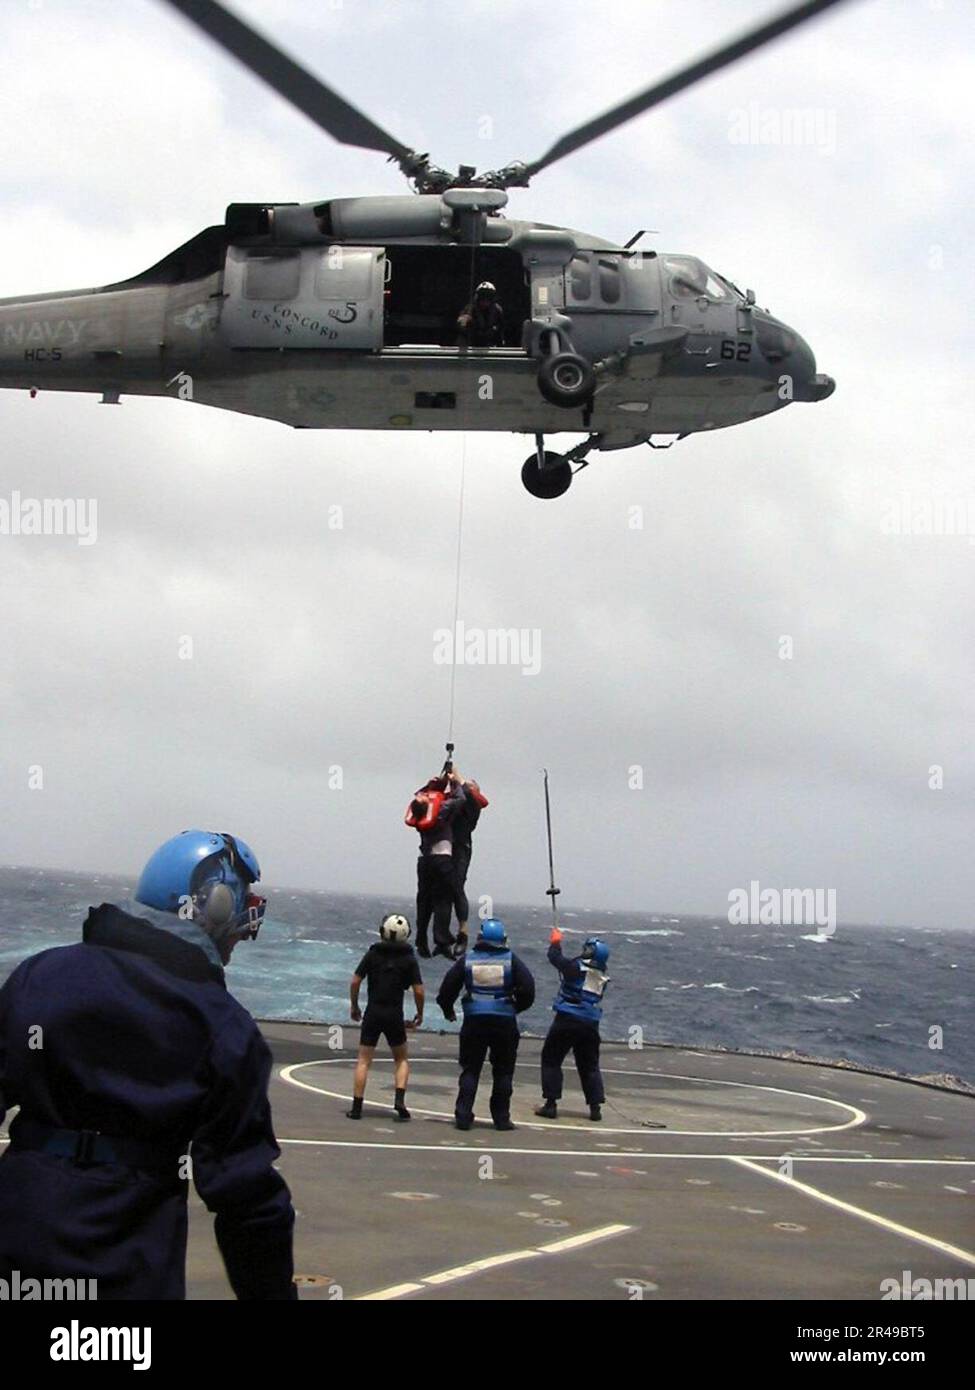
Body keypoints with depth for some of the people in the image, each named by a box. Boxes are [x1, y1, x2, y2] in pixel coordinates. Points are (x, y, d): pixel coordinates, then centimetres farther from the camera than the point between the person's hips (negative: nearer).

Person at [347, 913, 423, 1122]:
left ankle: (357, 1107, 1)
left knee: (363, 1061, 6)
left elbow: (355, 982, -3)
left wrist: (354, 1007, 11)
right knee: (402, 1059, 16)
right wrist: (419, 1014, 10)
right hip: (395, 1015, 0)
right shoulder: (409, 959, -1)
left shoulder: (373, 953, 0)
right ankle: (400, 1100, -2)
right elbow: (418, 991, -5)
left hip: (373, 1013, 0)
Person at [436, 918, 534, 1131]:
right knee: (503, 1071, 11)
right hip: (504, 1023, -1)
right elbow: (528, 988, -6)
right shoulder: (511, 960, 0)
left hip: (474, 1022, 1)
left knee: (470, 1070, 9)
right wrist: (516, 1007, 13)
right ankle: (501, 1117, 10)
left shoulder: (467, 960, 3)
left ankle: (463, 1116, 0)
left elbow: (447, 988, 5)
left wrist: (448, 1010, 23)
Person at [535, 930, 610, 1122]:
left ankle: (550, 1103, 2)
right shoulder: (602, 976, 4)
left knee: (551, 1059, 7)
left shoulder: (576, 967, -12)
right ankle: (595, 1106, 10)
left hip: (567, 1021, -5)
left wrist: (555, 941, 21)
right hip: (590, 1025, 5)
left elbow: (555, 957, 1)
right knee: (589, 1065, 15)